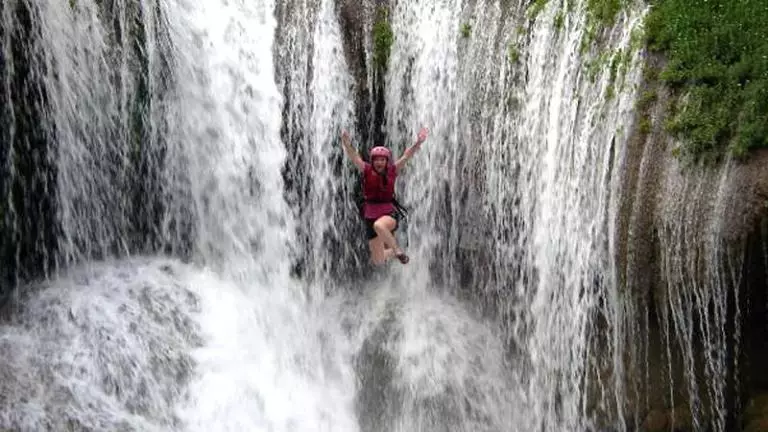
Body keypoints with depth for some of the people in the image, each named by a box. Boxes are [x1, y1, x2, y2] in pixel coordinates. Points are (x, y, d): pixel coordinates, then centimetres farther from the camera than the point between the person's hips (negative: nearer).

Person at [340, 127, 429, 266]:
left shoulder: (392, 171, -3)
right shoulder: (367, 170, -3)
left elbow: (406, 156, -11)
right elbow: (354, 156, -16)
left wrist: (418, 143, -27)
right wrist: (347, 145, -36)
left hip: (389, 215, -2)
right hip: (370, 217, 2)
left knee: (379, 225, -42)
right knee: (378, 261, 7)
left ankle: (397, 250, -18)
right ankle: (393, 252, 43)